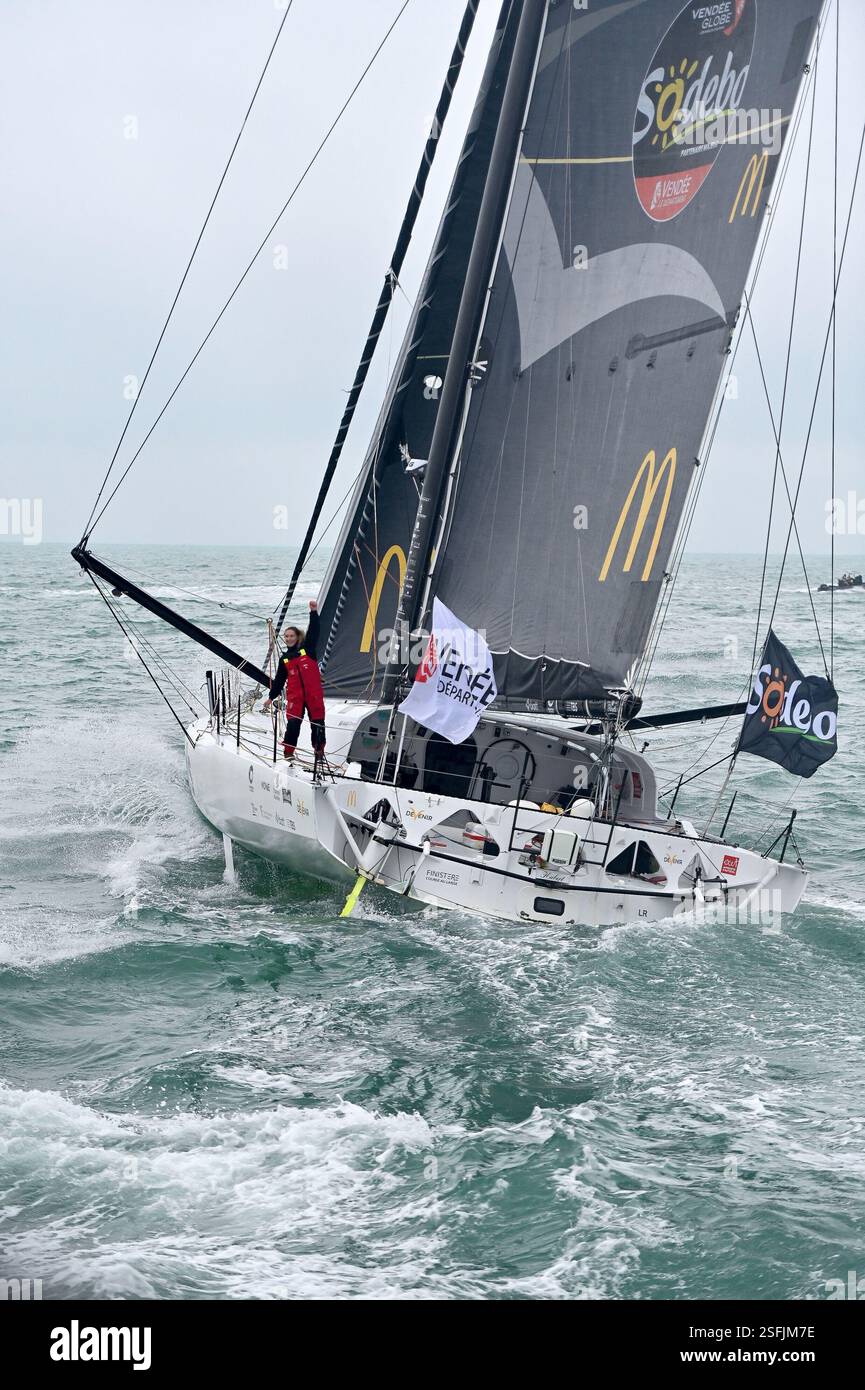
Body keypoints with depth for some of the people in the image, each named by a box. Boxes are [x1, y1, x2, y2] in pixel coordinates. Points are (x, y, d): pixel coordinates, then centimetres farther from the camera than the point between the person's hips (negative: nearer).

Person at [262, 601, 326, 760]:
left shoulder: (307, 649, 5)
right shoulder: (284, 659, 12)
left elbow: (313, 632, -5)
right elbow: (279, 680, 18)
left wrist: (314, 612, -15)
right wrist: (271, 697, 18)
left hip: (314, 693, -1)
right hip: (295, 696, 1)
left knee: (318, 723, 4)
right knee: (293, 723, -10)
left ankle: (319, 750, 18)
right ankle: (288, 752, -3)